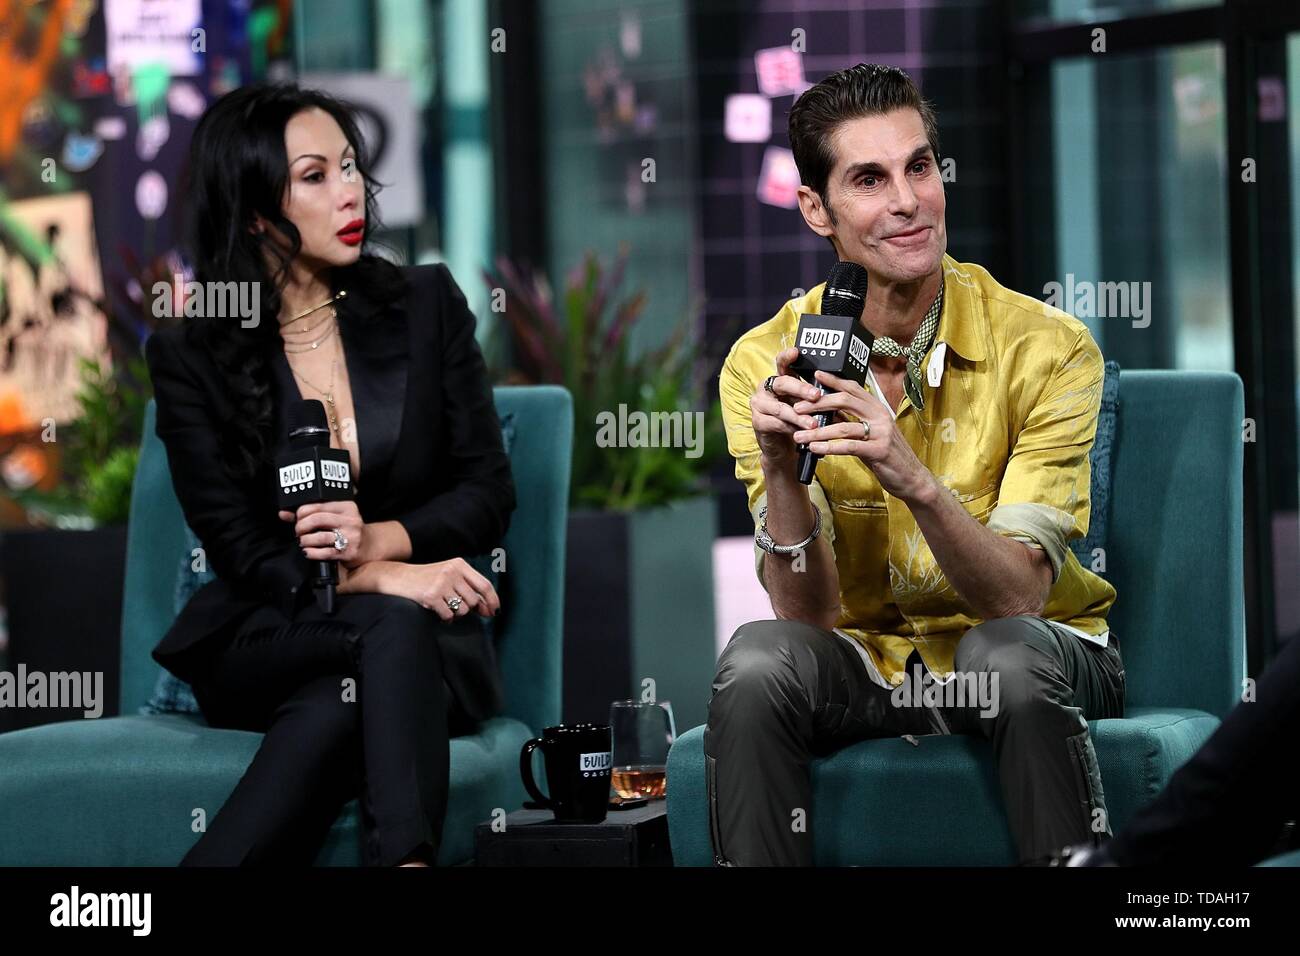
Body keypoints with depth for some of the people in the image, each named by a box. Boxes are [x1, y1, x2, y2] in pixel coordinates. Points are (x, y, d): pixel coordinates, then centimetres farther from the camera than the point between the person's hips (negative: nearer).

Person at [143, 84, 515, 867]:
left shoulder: (426, 304, 7)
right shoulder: (190, 355, 2)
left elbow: (489, 492, 6)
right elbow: (238, 548, -4)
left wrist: (383, 540, -16)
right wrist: (381, 583, -22)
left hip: (430, 636, 1)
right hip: (268, 643, -1)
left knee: (343, 704, -37)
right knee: (392, 631, -37)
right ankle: (406, 856, -50)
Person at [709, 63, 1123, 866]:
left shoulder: (1048, 349, -14)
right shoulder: (765, 364, -8)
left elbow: (1018, 598, -22)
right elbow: (810, 616, -13)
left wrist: (914, 480, -40)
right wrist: (782, 470, -31)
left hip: (1040, 658, -1)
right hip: (865, 665, 2)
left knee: (1003, 652, -35)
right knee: (758, 658, -29)